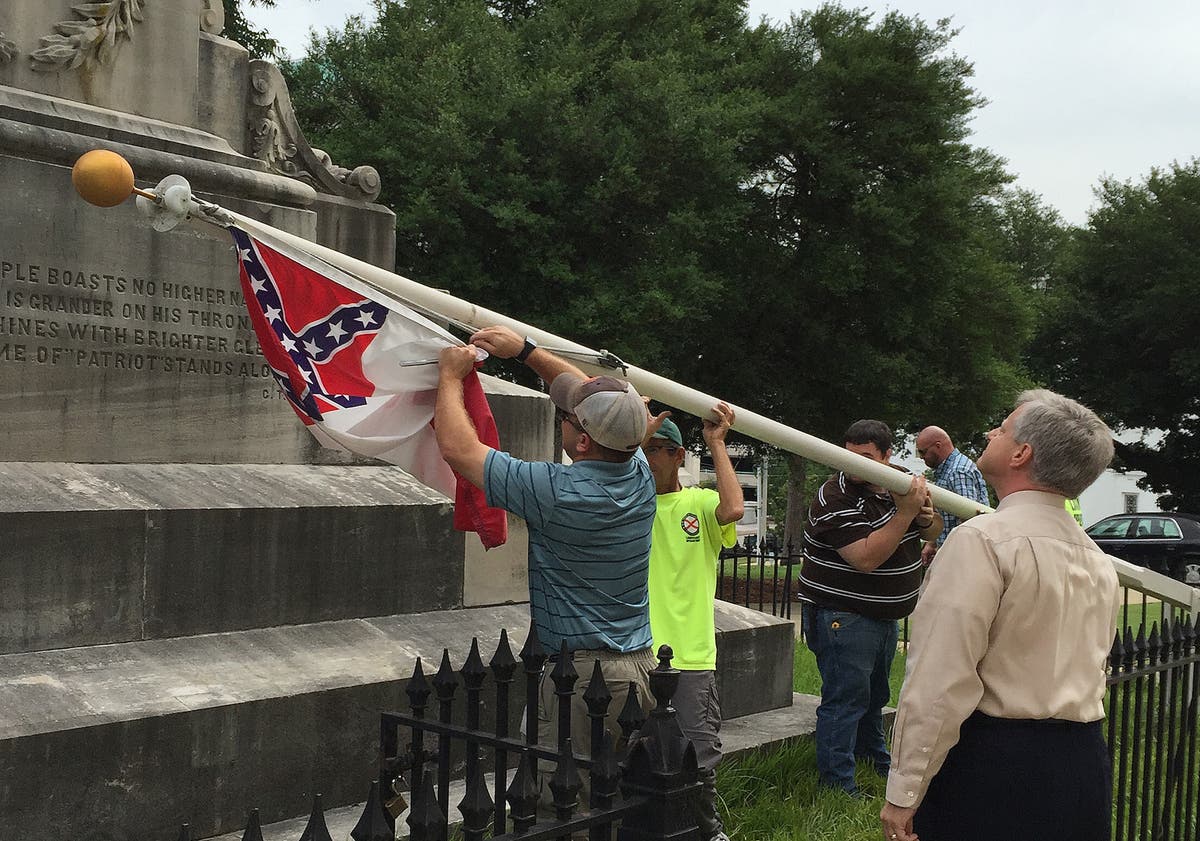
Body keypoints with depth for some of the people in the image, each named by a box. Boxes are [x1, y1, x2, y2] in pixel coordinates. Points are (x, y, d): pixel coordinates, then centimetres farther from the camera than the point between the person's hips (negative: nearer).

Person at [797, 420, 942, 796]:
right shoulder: (835, 499, -23)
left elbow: (934, 530, 13)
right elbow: (866, 558, -32)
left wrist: (927, 517, -12)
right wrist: (905, 513, -34)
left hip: (884, 614, 9)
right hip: (842, 616, -8)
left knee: (875, 694, 24)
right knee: (845, 699, -7)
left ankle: (876, 760, 42)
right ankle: (838, 785, 0)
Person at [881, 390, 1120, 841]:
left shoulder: (981, 541, -16)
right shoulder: (1099, 562, 9)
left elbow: (940, 683, -20)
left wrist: (903, 793, -16)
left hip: (991, 767, -7)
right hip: (1083, 765, 8)